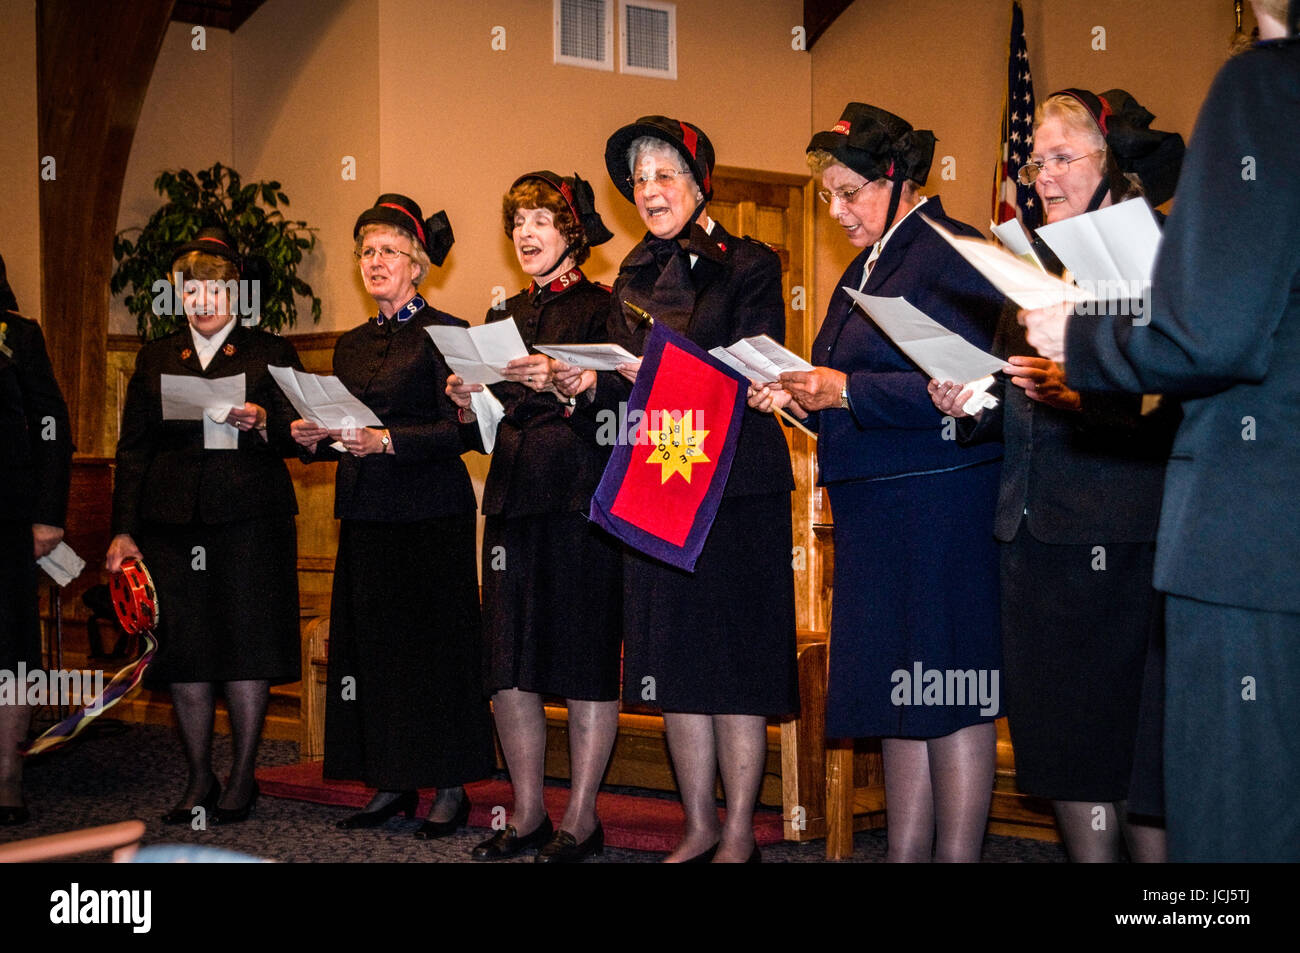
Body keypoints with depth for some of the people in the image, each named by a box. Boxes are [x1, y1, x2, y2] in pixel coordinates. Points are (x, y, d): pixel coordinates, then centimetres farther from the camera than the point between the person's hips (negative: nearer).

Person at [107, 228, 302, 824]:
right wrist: (124, 529, 6)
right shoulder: (155, 359, 16)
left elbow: (298, 437, 3)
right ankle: (199, 780, 14)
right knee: (183, 648, 2)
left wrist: (262, 423, -19)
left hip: (250, 521, -2)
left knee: (246, 645, -3)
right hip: (172, 523, 3)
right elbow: (133, 449, 14)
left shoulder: (270, 353, 9)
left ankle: (242, 780, 9)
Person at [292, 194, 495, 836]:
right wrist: (315, 440, -1)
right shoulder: (352, 345, 17)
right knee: (368, 642, 6)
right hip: (365, 512, 7)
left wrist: (387, 441, -22)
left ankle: (450, 788, 5)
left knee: (434, 640, -3)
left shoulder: (444, 333, -4)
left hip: (431, 513, -6)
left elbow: (462, 430, -12)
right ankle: (391, 783, 15)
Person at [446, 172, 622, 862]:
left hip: (582, 495, -6)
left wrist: (563, 382, -24)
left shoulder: (601, 308, -1)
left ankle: (581, 818, 7)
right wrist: (468, 402, 0)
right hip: (512, 495, 6)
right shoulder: (505, 317, 18)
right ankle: (528, 814, 16)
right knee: (509, 661, 5)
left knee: (585, 657, -2)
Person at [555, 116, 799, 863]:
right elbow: (625, 398, 15)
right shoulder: (635, 279, 15)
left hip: (736, 486, -6)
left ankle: (740, 834, 6)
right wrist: (588, 387, -5)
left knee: (733, 661, -3)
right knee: (674, 662, 8)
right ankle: (700, 828, 17)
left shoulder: (748, 265, -2)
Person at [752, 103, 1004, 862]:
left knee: (950, 693, -3)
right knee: (900, 697, 10)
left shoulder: (953, 255, -9)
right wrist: (800, 395, 4)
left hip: (943, 506, -9)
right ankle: (905, 852, 16)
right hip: (874, 509, 9)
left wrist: (847, 390, -19)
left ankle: (957, 852, 4)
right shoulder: (866, 270, 20)